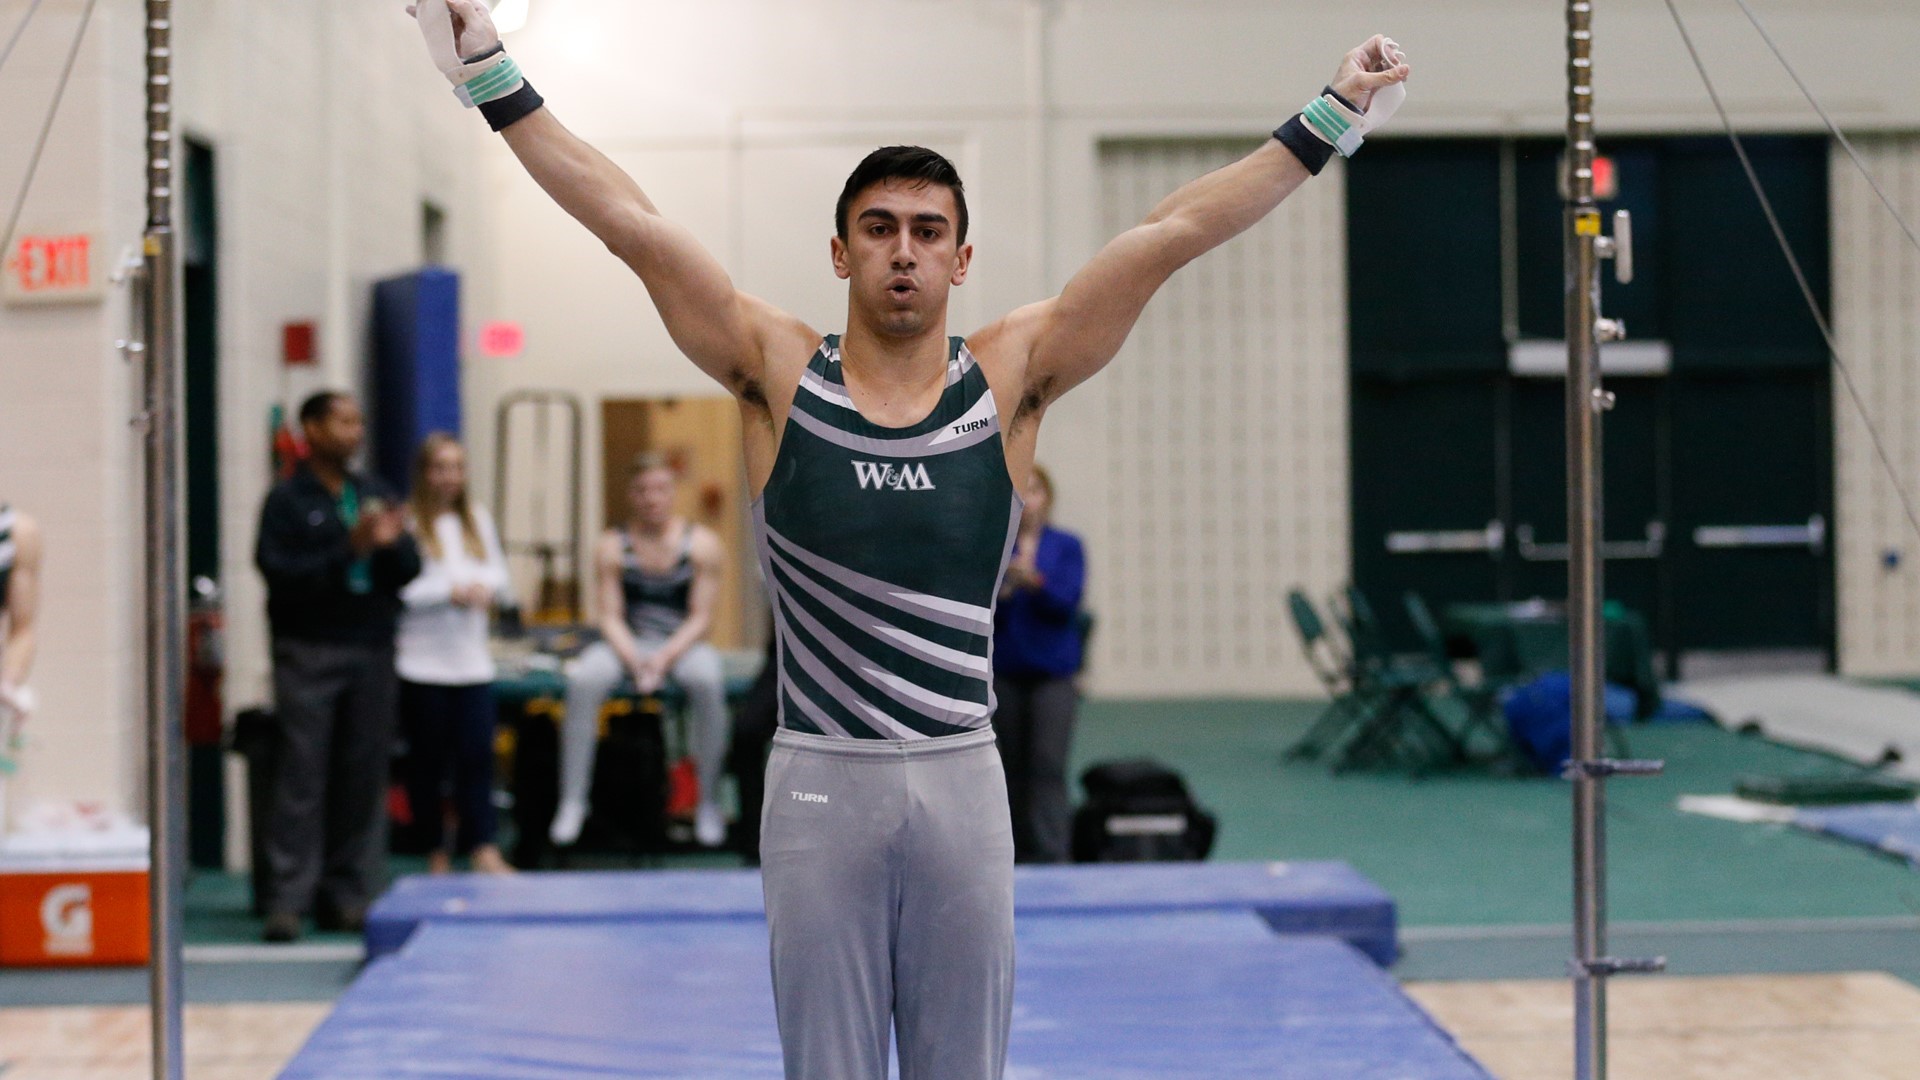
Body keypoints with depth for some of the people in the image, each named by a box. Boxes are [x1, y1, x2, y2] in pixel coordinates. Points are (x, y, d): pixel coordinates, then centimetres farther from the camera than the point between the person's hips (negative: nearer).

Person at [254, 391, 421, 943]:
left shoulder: (374, 494, 14)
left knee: (363, 776, 4)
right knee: (302, 775, -6)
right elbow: (280, 573, -13)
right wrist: (348, 550, -19)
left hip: (371, 653, 5)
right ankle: (288, 898, -5)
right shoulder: (287, 500, -1)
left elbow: (409, 572, 11)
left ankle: (346, 894, 10)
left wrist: (392, 545, -10)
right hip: (309, 653, -5)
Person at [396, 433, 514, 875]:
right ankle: (436, 851, 13)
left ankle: (483, 848, -2)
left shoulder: (477, 519, 12)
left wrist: (484, 587, -6)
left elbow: (499, 574, 16)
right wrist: (450, 591, -18)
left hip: (471, 660, 4)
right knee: (428, 759, 4)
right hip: (422, 665, -4)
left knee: (477, 753, -3)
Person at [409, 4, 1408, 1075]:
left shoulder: (1010, 379, 2)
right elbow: (633, 223, -3)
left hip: (960, 778, 1)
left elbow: (1172, 232, 0)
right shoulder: (780, 374, 1)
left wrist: (1331, 118, 0)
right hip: (820, 780, -1)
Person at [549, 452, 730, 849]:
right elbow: (610, 617, -4)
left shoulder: (701, 544, -4)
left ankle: (709, 803, -23)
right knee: (583, 680, -29)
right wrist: (634, 660, -20)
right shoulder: (612, 546, -2)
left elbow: (701, 617, -5)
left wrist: (665, 657, -18)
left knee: (707, 680, -35)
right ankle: (572, 800, -22)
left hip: (683, 644, -1)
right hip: (627, 644, 1)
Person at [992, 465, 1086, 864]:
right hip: (1006, 673, 2)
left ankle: (1050, 854, -13)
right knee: (1015, 767, 7)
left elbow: (1068, 601, -10)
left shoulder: (1066, 546, 2)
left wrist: (1035, 581, -26)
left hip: (1053, 670, -2)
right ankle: (1021, 856, 15)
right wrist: (1003, 590, -20)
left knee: (1048, 767, -10)